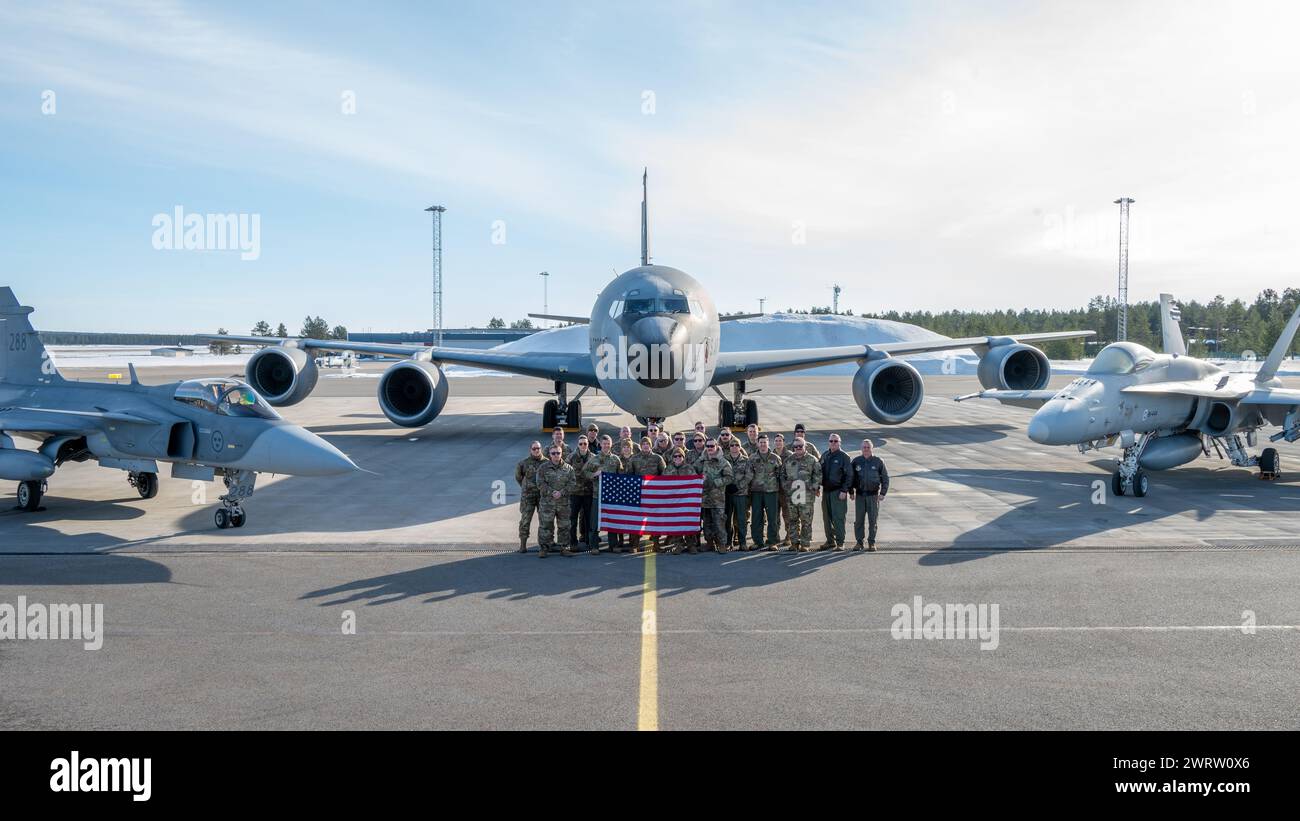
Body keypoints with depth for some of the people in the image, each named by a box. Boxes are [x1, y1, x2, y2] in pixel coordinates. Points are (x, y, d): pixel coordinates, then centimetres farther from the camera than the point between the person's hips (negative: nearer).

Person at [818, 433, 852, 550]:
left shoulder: (844, 456, -5)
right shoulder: (824, 455, 12)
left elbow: (849, 475, -7)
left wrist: (844, 490, -14)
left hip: (838, 491, -6)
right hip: (826, 490, 6)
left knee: (838, 517, -7)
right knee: (827, 517, 9)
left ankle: (840, 543, -3)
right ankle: (830, 541, 18)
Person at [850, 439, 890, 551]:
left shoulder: (878, 461, 1)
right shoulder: (856, 461, 5)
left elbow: (885, 478, 5)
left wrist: (883, 493, -3)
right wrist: (851, 492, 4)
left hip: (873, 495, -1)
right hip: (860, 495, 1)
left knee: (873, 520, 2)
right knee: (858, 520, 1)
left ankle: (871, 543, 9)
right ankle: (859, 542, 9)